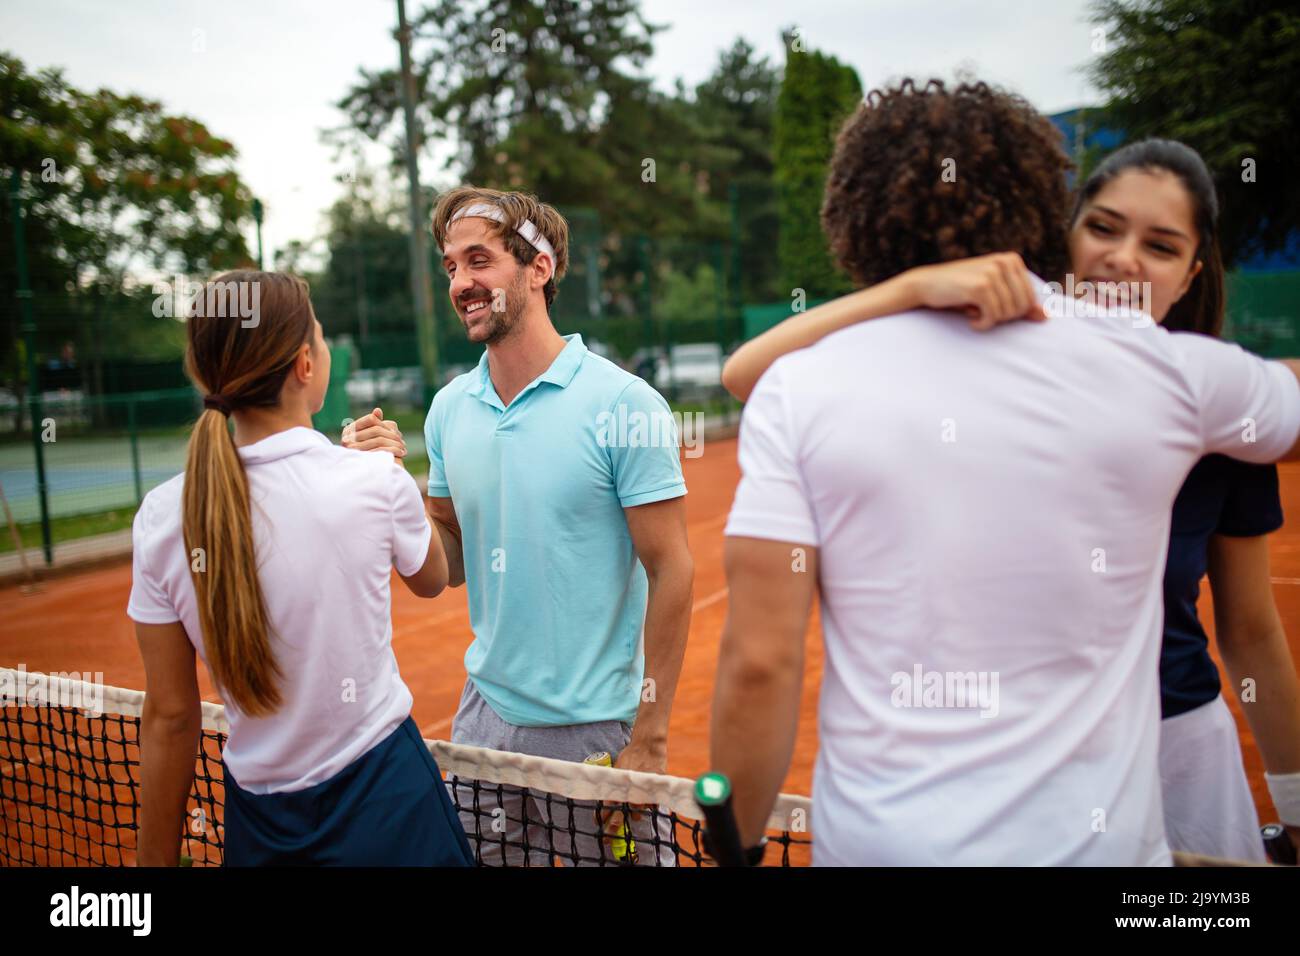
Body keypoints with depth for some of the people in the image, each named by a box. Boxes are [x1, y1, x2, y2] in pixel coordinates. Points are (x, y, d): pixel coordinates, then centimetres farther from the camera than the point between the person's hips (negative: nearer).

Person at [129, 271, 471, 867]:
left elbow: (169, 718, -5)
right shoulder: (377, 481, -18)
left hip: (255, 815, 2)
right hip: (382, 800, -2)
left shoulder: (162, 516, -11)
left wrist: (156, 859, 7)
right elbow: (431, 579, 6)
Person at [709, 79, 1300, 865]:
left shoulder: (797, 389, -10)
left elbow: (760, 662, -13)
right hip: (1097, 837, 1)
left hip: (876, 839, 0)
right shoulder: (1164, 366, -6)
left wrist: (735, 847, 0)